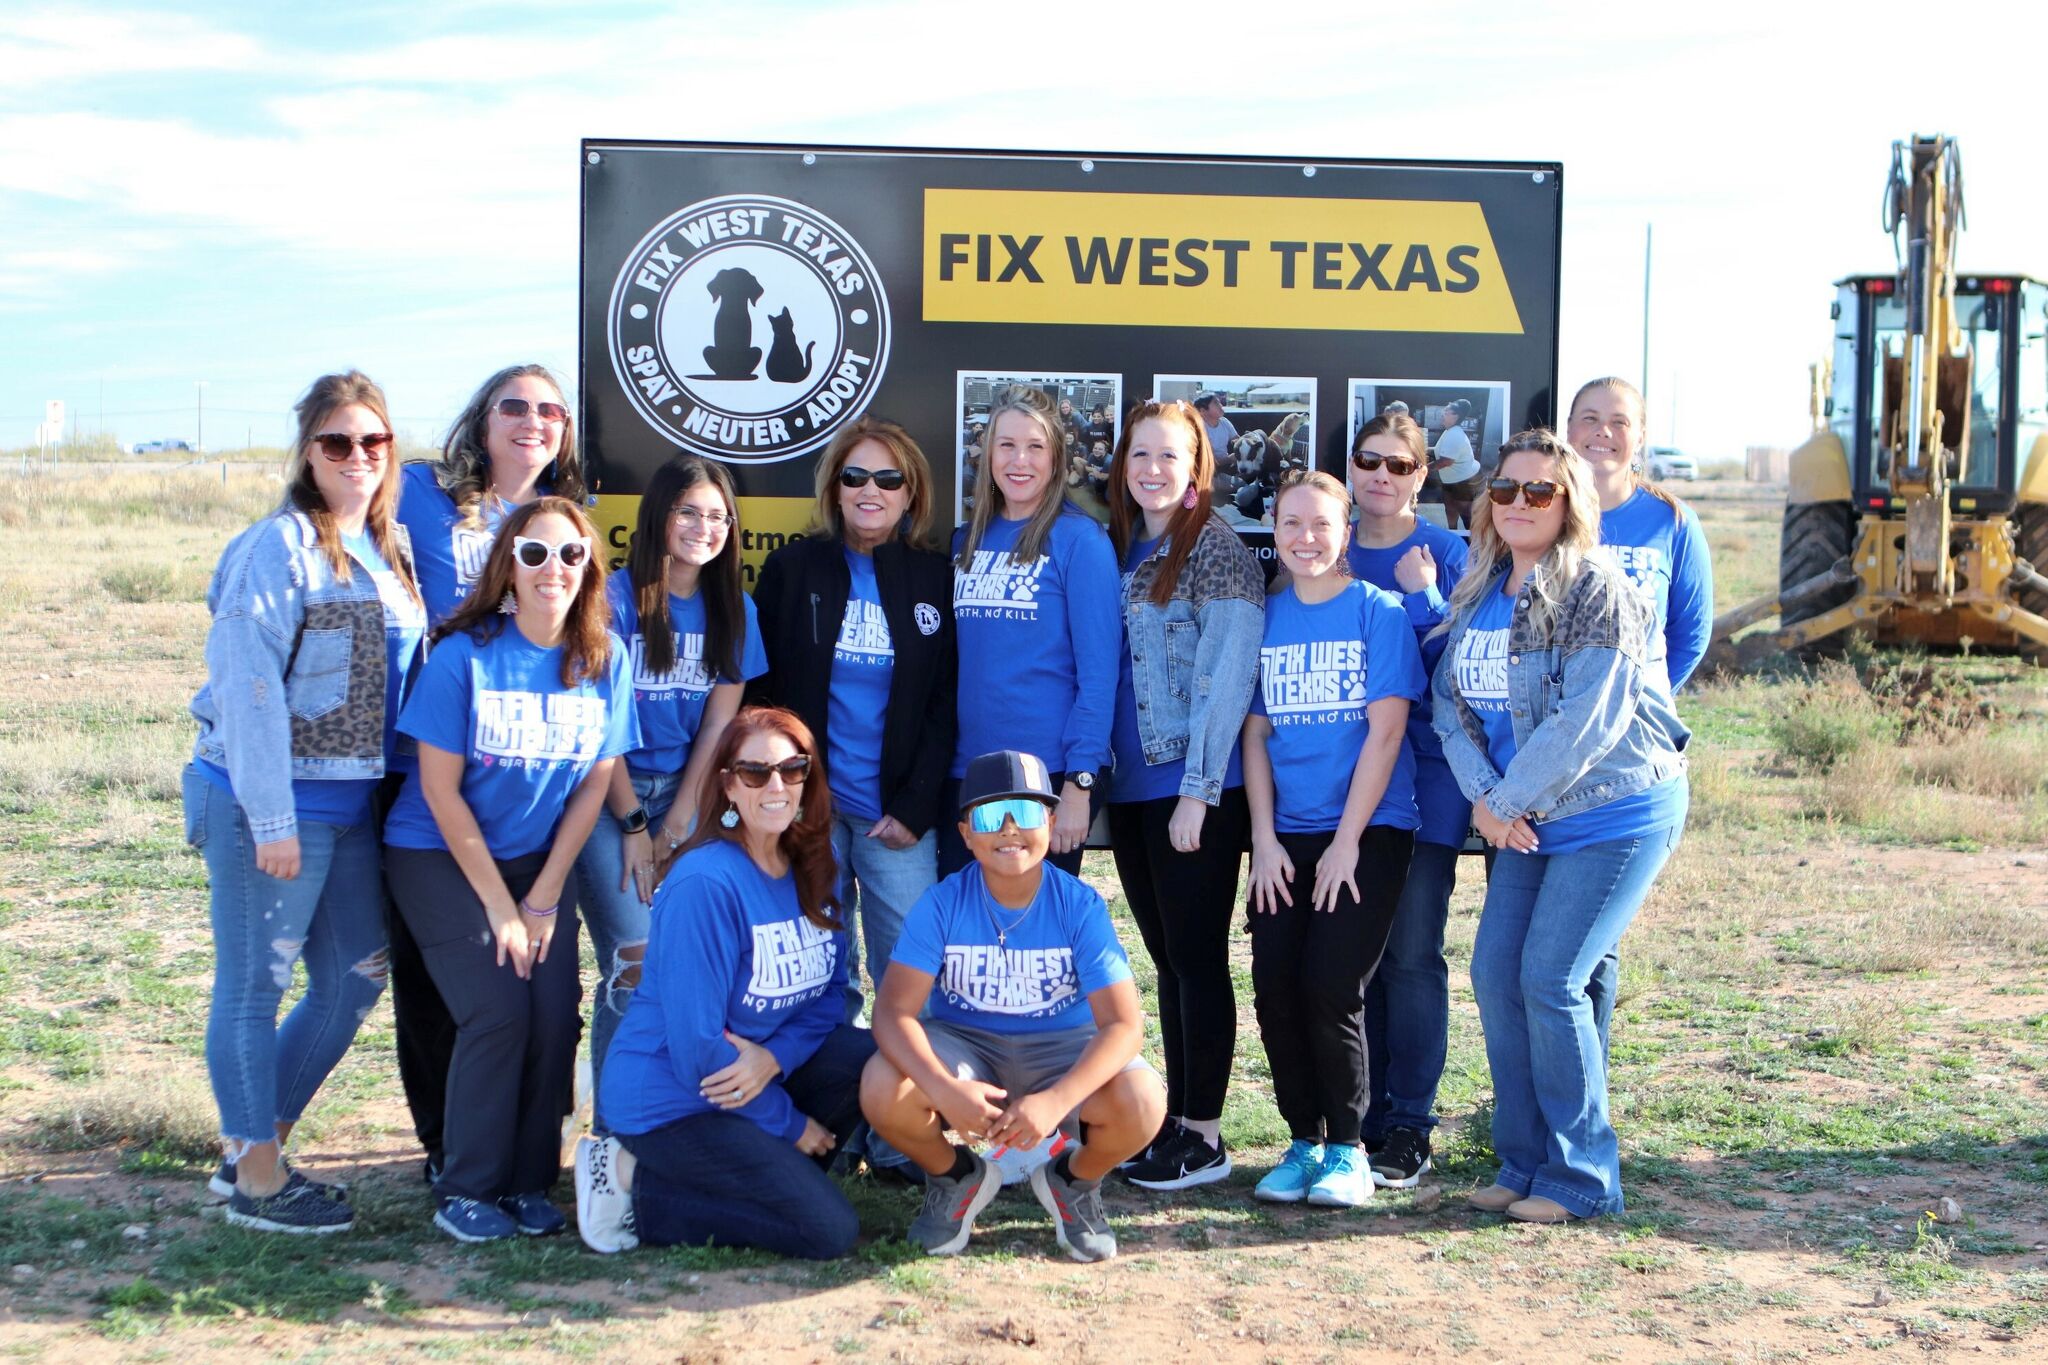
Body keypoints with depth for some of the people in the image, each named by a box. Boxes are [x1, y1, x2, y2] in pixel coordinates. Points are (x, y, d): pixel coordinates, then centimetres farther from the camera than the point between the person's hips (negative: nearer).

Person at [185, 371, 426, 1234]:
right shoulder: (280, 547, -13)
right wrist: (272, 818, -20)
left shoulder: (388, 548, 12)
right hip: (269, 804, -9)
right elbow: (245, 684, -18)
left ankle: (251, 1142, 28)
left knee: (355, 980, 15)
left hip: (351, 806, 9)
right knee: (254, 985, 3)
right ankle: (255, 1180, 15)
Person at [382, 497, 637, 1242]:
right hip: (440, 855, -3)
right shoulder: (464, 655, -16)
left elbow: (595, 782, -1)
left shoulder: (604, 658, -6)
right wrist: (498, 905, -13)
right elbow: (441, 789, -14)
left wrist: (545, 896, -5)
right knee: (498, 1012, -16)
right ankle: (465, 1191, 0)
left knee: (555, 1017, -10)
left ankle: (529, 1183, 8)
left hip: (539, 859, 3)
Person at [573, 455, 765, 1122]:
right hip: (610, 794, -4)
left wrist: (678, 822, -1)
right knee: (633, 963, -13)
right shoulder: (617, 598, -6)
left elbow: (719, 721, 5)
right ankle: (614, 1131, -5)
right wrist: (633, 825, -7)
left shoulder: (733, 609, 7)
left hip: (686, 796, 4)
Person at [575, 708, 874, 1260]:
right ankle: (631, 1182, -4)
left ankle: (773, 1171, 3)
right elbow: (697, 1042, -21)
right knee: (829, 1231, -15)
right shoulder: (707, 883, -22)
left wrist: (774, 1055, -18)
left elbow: (828, 992, 3)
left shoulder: (810, 872, 3)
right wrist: (790, 1125, -12)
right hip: (670, 1100, -8)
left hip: (759, 1073, 8)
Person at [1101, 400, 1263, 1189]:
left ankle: (1205, 1137, 6)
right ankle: (1176, 1120, 20)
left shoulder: (1218, 550, -8)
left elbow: (1227, 678, -13)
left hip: (1197, 791, -7)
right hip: (1132, 789, 7)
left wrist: (1198, 791, -17)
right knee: (1167, 961, 12)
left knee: (1197, 958, -2)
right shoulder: (1121, 552, 14)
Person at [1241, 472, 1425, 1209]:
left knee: (1330, 988, -12)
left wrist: (1346, 842, -12)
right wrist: (1264, 839, -1)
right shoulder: (1265, 618, 8)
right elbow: (1256, 733, 8)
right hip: (1285, 836, 4)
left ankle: (1346, 1148, 6)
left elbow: (1384, 731, -8)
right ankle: (1303, 1141, 14)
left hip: (1367, 830, -4)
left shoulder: (1379, 613, -3)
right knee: (1274, 989, -3)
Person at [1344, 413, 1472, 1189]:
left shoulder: (1443, 556, 0)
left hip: (1423, 775, -4)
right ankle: (1363, 1121, 16)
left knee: (1411, 952, -4)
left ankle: (1409, 1129, 3)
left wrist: (1424, 600, -17)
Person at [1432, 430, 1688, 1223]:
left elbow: (1587, 721, -21)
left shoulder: (1595, 592, -15)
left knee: (1550, 980, -11)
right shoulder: (1478, 592, 8)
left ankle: (1580, 1178, 3)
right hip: (1529, 821, 7)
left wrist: (1507, 800, -15)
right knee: (1494, 975, 3)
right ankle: (1524, 1164, 16)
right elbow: (1451, 703, 5)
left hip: (1616, 813, -7)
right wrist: (1486, 797, -10)